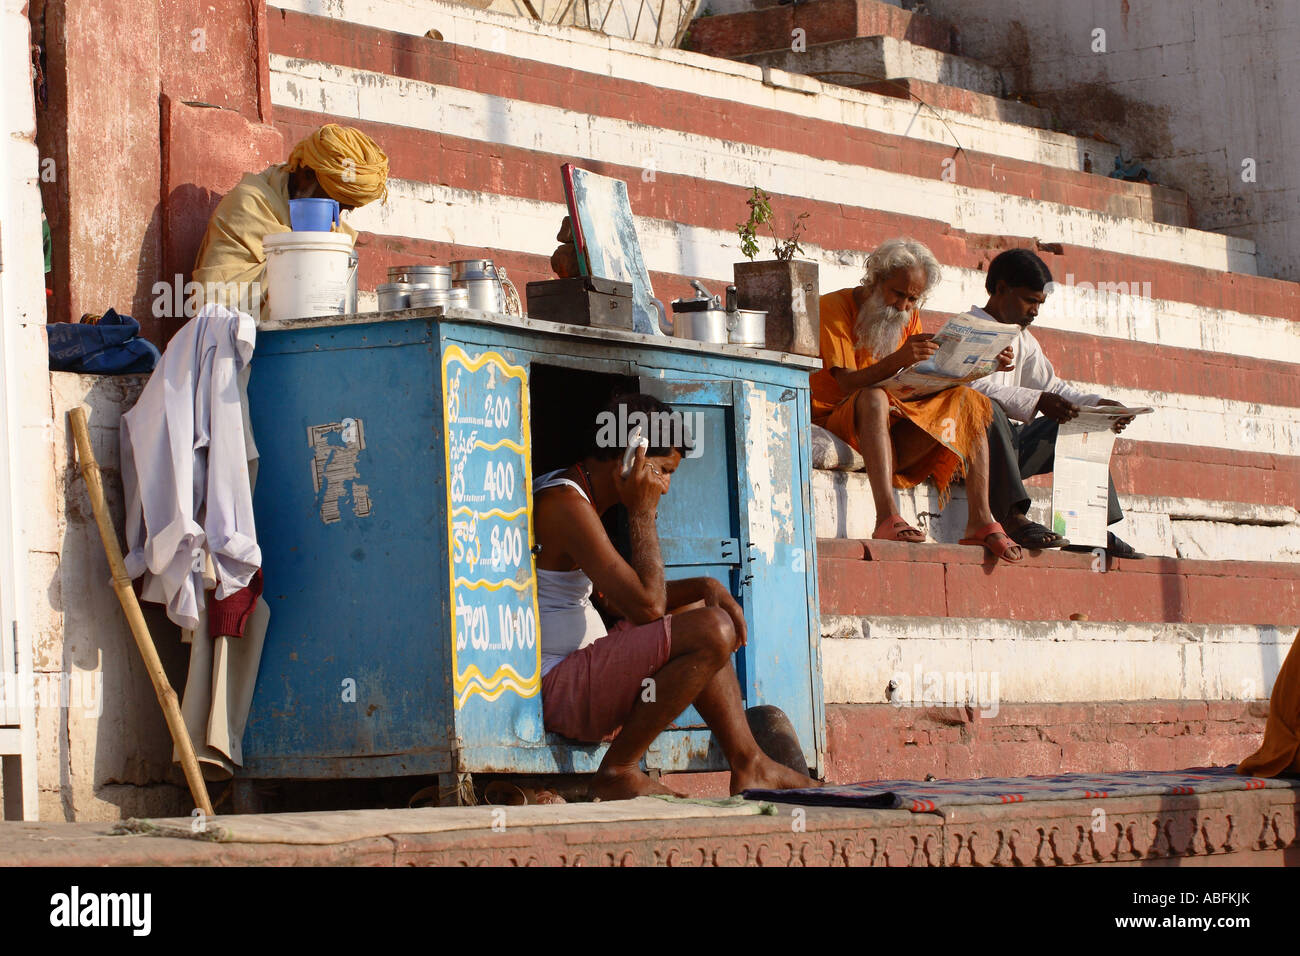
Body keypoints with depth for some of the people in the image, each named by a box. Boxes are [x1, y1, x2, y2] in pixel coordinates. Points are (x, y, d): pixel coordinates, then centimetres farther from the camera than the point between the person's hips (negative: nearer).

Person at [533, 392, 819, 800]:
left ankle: (749, 764, 16)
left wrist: (704, 587, 8)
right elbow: (646, 606, -20)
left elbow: (620, 597, 23)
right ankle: (617, 773, -12)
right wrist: (643, 512, -11)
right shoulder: (566, 504, -18)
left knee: (696, 610, 23)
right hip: (554, 691, -11)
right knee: (712, 632, -22)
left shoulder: (568, 495, 16)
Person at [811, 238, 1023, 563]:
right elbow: (848, 383, -19)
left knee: (968, 401, -10)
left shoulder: (909, 317, 15)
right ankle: (887, 517, -50)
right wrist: (898, 360, -35)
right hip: (836, 420, -6)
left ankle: (980, 520, -23)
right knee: (874, 398, -37)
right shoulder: (834, 308, -7)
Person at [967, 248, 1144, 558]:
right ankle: (1013, 516, -50)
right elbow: (972, 387, -23)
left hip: (1008, 445, 9)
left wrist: (1097, 404, 3)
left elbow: (1052, 387, 23)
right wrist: (1036, 402, -33)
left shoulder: (1024, 341, 21)